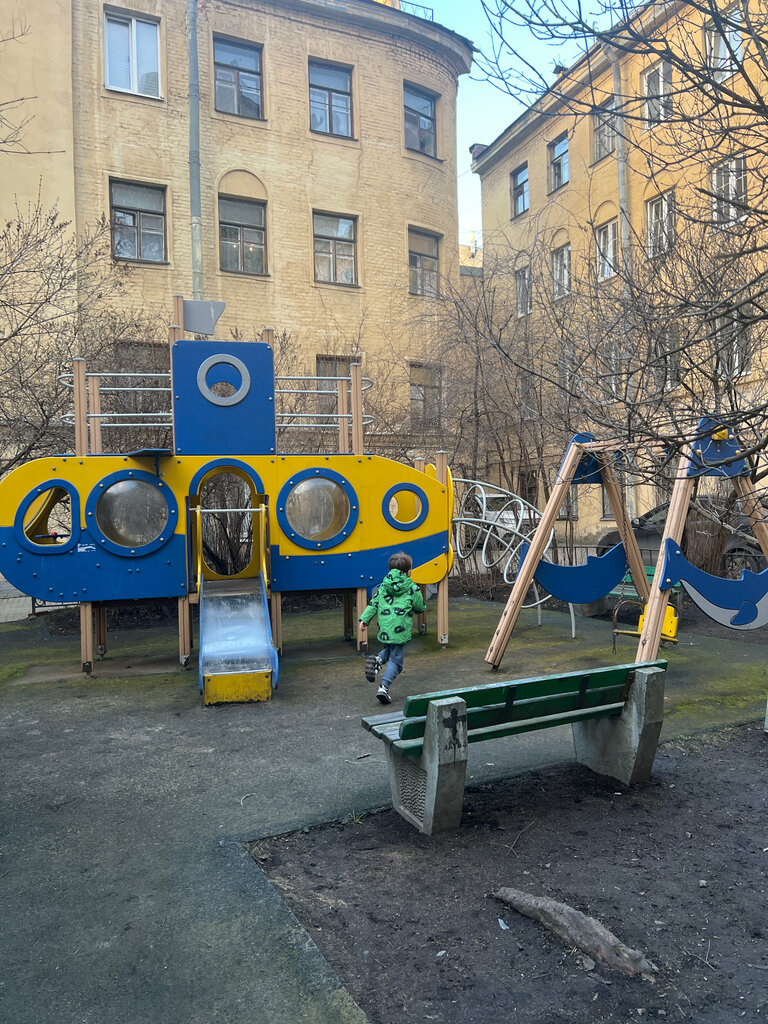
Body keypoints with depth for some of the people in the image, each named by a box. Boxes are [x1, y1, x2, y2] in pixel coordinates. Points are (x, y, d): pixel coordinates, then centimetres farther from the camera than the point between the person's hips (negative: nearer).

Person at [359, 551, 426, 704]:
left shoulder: (383, 585, 9)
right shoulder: (413, 589, -2)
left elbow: (373, 603, 6)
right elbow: (420, 608, 7)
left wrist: (365, 619, 6)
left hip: (384, 628, 5)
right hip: (400, 628, -5)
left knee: (389, 649, 28)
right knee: (396, 660, 4)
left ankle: (377, 660, -2)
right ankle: (384, 687, -6)